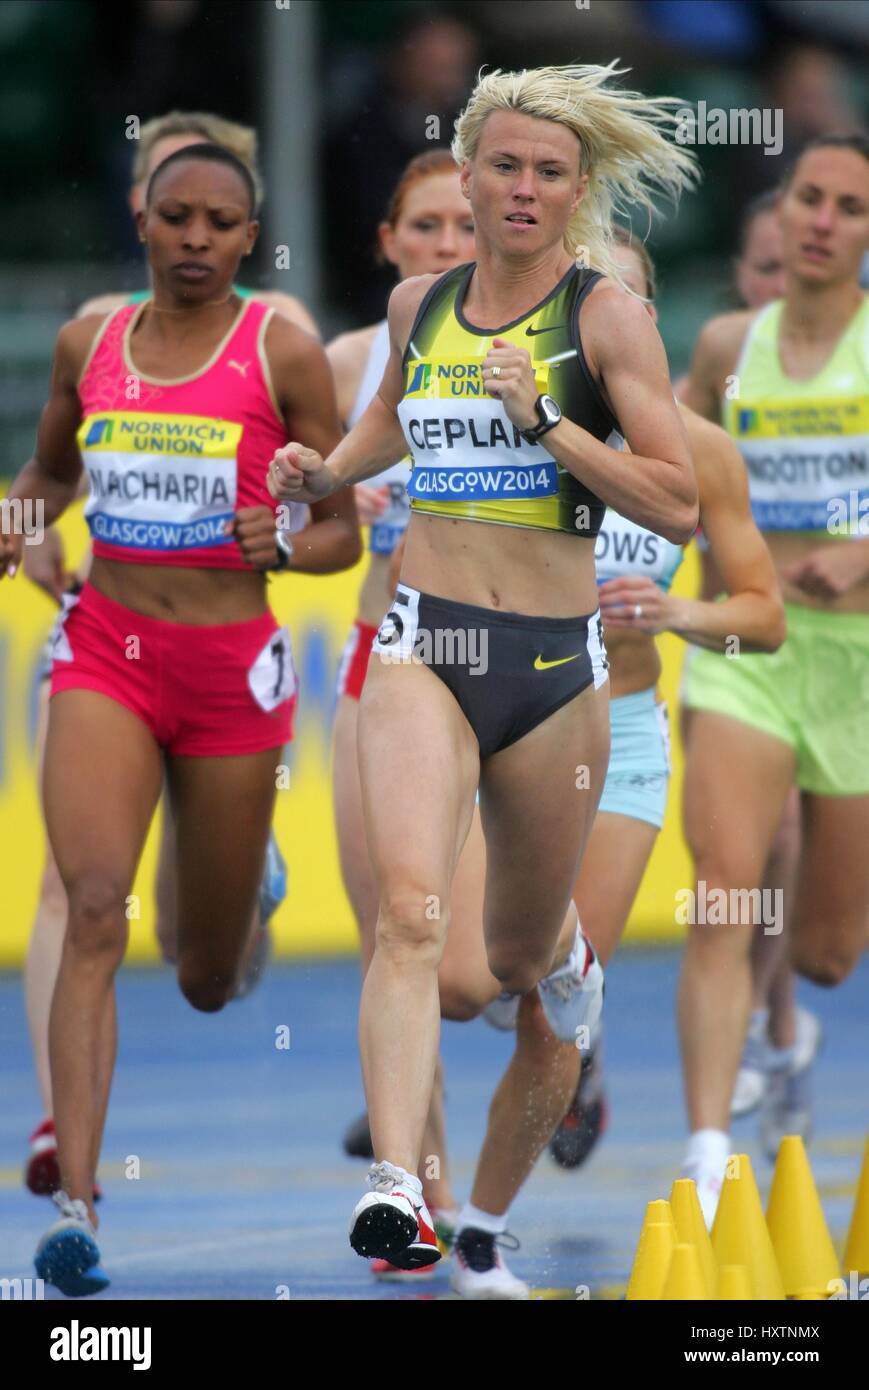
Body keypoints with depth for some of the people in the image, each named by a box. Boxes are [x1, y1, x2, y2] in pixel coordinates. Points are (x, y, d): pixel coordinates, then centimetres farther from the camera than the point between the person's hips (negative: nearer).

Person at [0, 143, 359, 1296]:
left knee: (207, 978, 11)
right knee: (93, 910, -21)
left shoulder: (283, 354, -3)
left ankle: (250, 887, 53)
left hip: (230, 667, -1)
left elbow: (344, 535, 1)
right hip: (105, 652, 1)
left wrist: (285, 542, -21)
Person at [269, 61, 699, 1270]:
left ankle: (565, 947, 55)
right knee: (412, 912, -23)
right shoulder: (419, 304, 8)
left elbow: (677, 506, -11)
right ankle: (396, 1190, -31)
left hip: (554, 667, -1)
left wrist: (546, 421, -20)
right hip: (423, 646, 1)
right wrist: (324, 473, 13)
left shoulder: (607, 317, -5)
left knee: (519, 954, 17)